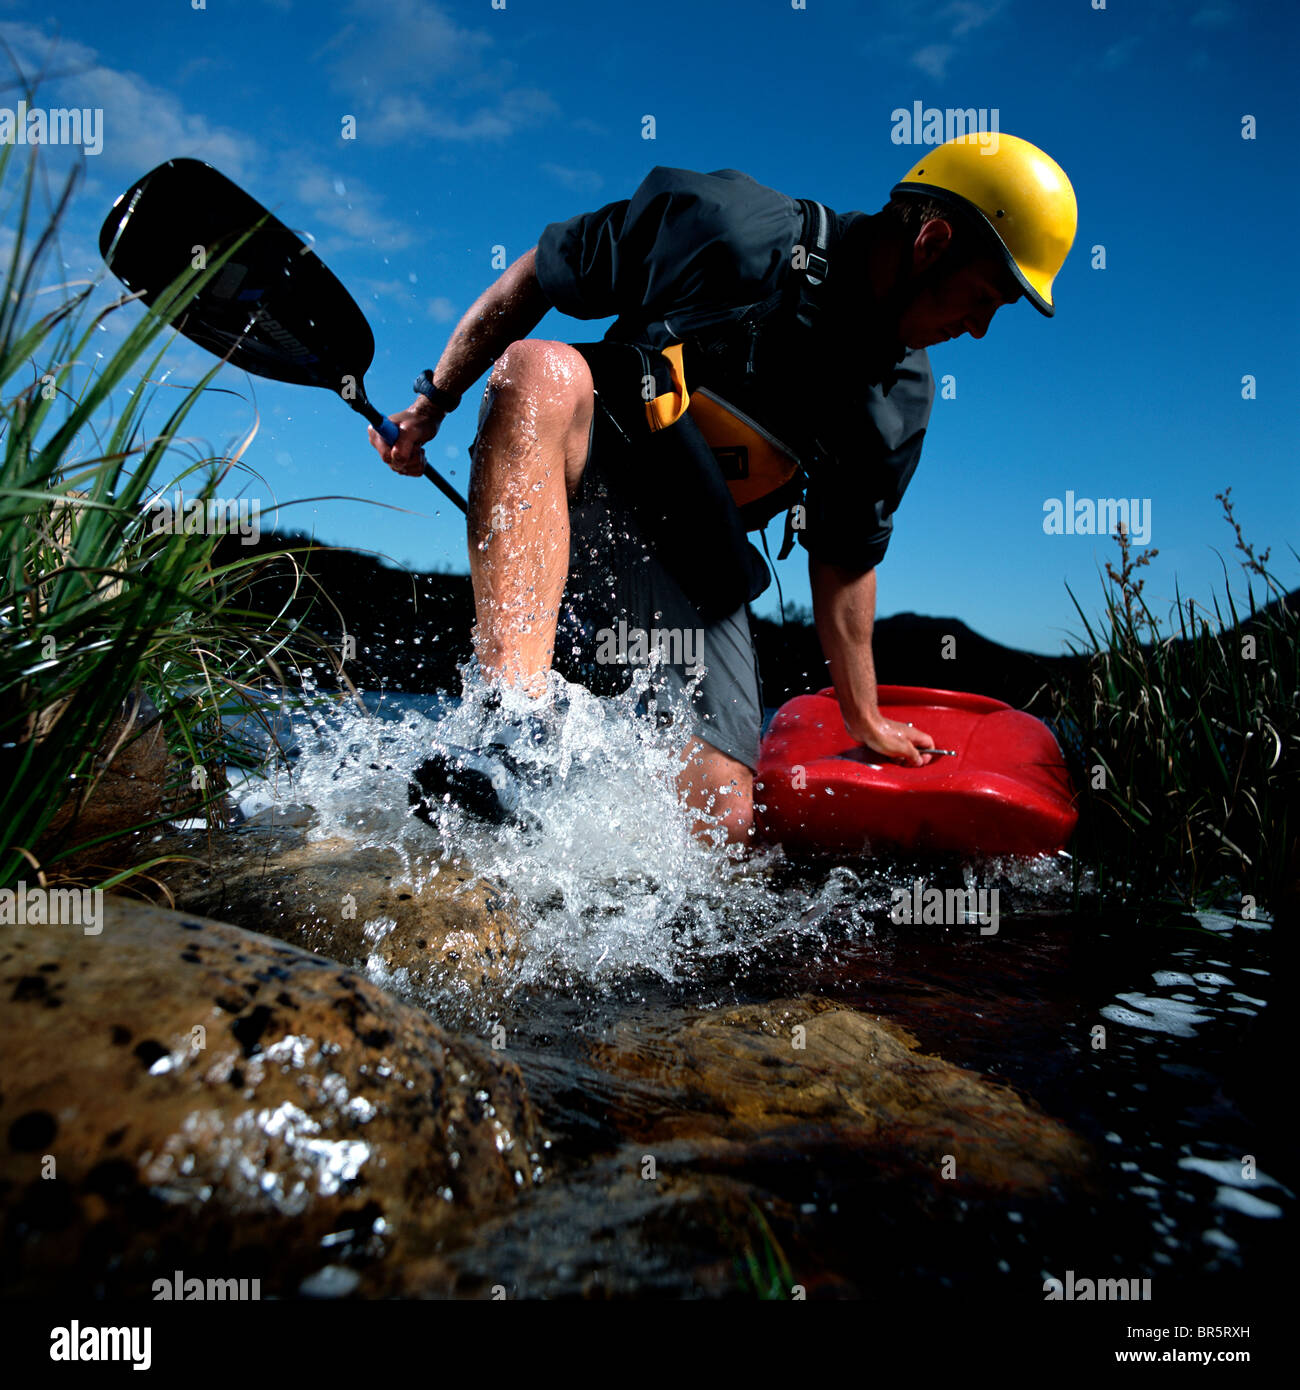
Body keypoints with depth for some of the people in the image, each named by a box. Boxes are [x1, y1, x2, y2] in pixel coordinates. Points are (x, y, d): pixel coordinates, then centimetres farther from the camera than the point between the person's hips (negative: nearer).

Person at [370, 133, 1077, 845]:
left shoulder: (900, 401, 0)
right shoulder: (730, 227, -16)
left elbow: (844, 561, 9)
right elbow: (534, 276, -7)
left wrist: (864, 719, 15)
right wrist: (435, 398, -3)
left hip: (692, 572, 4)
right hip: (554, 500, -3)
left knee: (720, 818, -13)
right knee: (544, 370, -38)